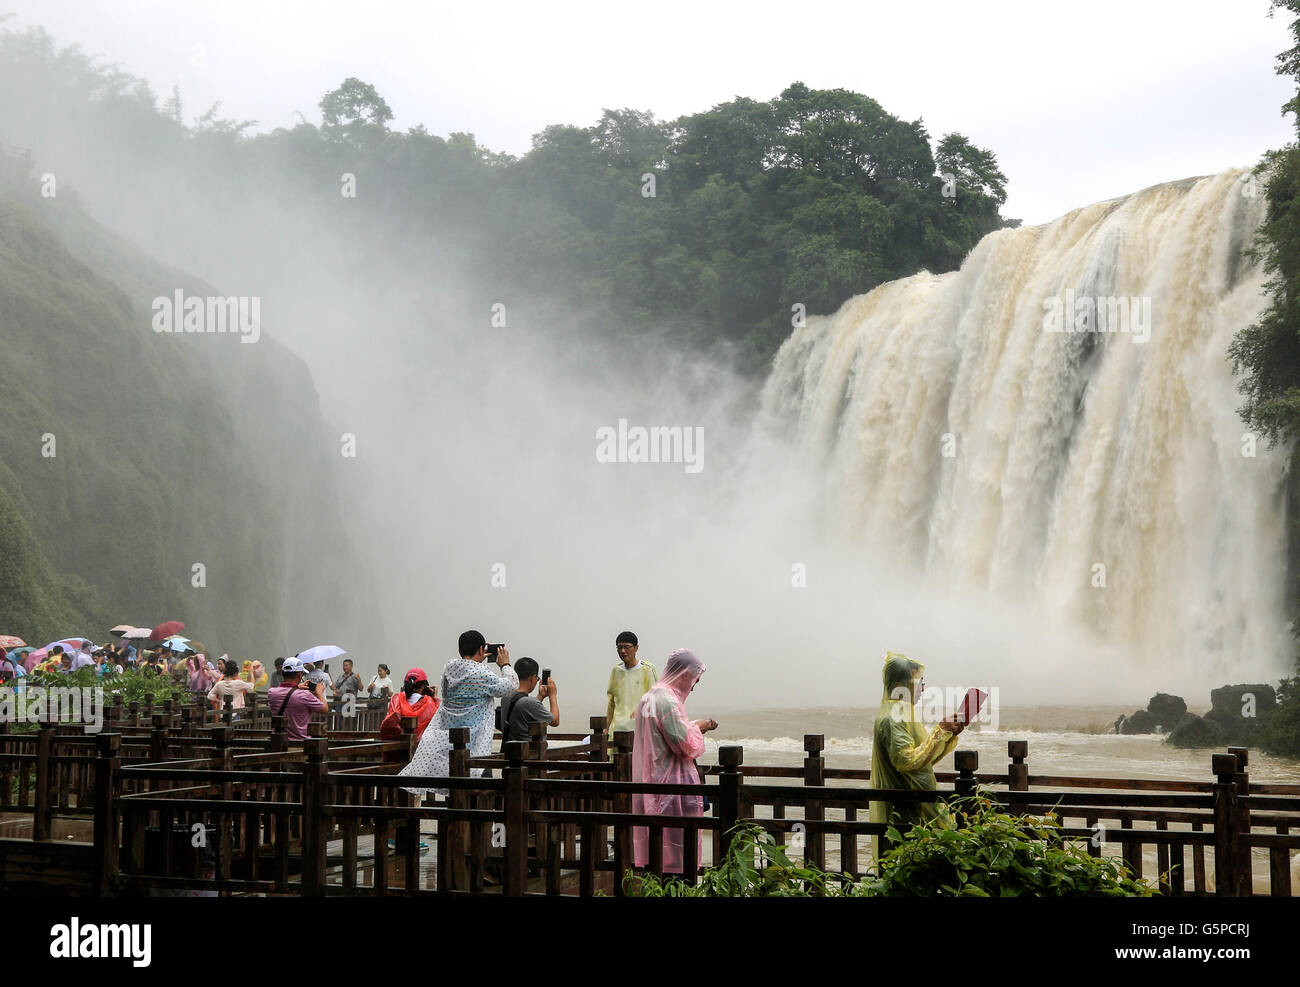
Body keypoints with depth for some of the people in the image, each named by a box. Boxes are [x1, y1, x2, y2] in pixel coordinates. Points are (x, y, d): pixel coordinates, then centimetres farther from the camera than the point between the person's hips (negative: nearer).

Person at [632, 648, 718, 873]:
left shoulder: (649, 698, 12)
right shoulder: (668, 702, -19)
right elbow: (687, 745, -19)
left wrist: (694, 727, 15)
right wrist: (697, 727, -2)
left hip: (650, 782, 10)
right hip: (670, 785, -10)